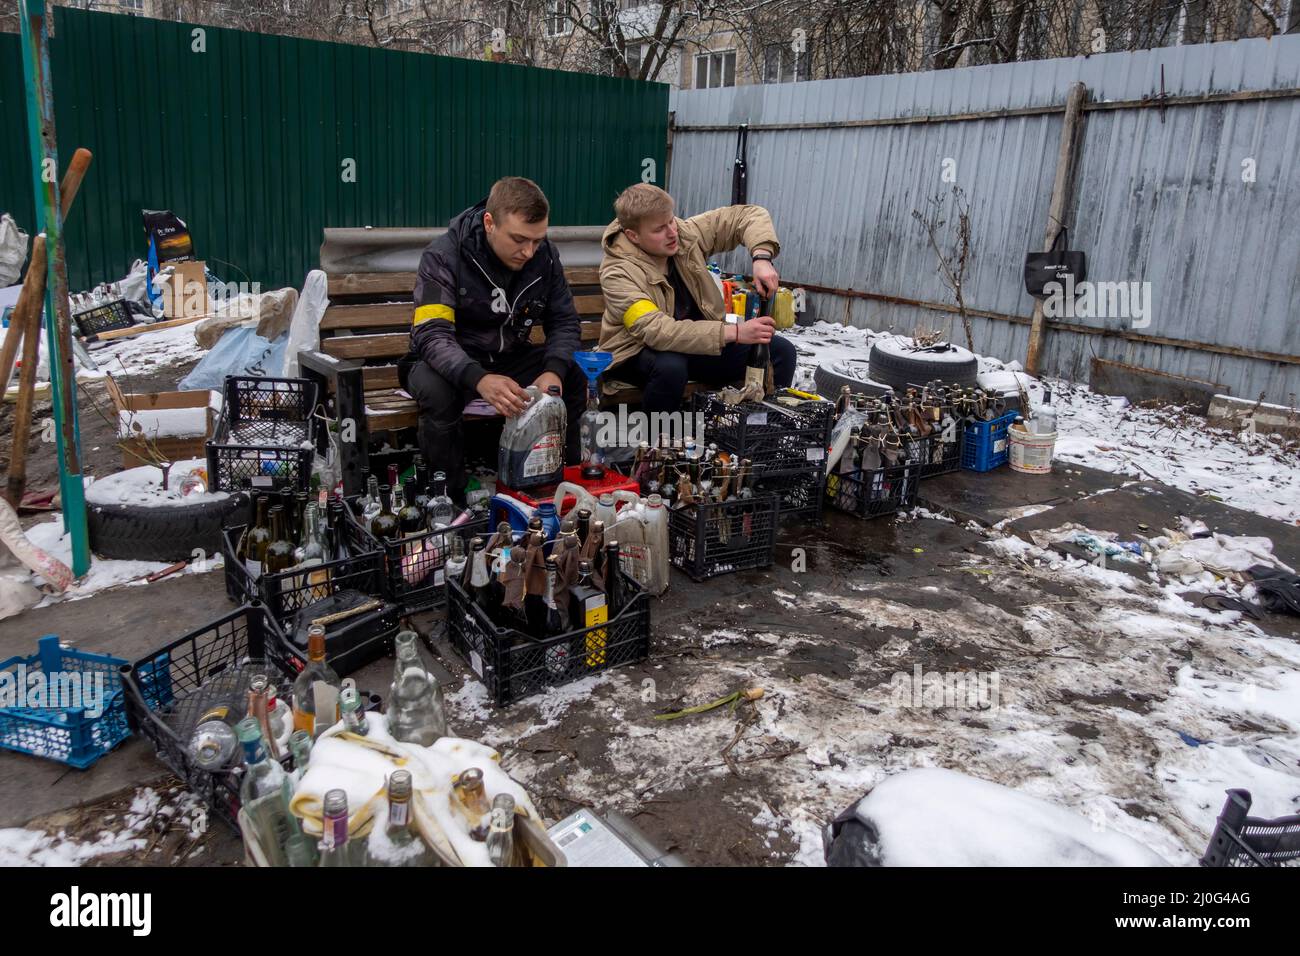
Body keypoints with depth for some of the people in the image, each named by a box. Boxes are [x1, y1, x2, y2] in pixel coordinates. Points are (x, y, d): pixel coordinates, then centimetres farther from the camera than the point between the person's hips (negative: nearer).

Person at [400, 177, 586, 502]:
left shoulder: (545, 255, -8)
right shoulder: (443, 255, -21)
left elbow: (565, 322, -3)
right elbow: (431, 335, -30)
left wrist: (553, 370, -27)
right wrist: (479, 379, -50)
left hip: (510, 358, 4)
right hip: (451, 363, -4)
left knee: (575, 375, -20)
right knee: (435, 391, -37)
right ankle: (447, 498, -15)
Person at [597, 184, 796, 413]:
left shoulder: (687, 233, -8)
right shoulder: (618, 273, -23)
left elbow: (750, 215, -1)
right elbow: (657, 331, -36)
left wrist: (762, 258, -23)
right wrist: (734, 332, -41)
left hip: (699, 342, 5)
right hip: (641, 353, -5)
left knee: (781, 351, -9)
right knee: (671, 367, -41)